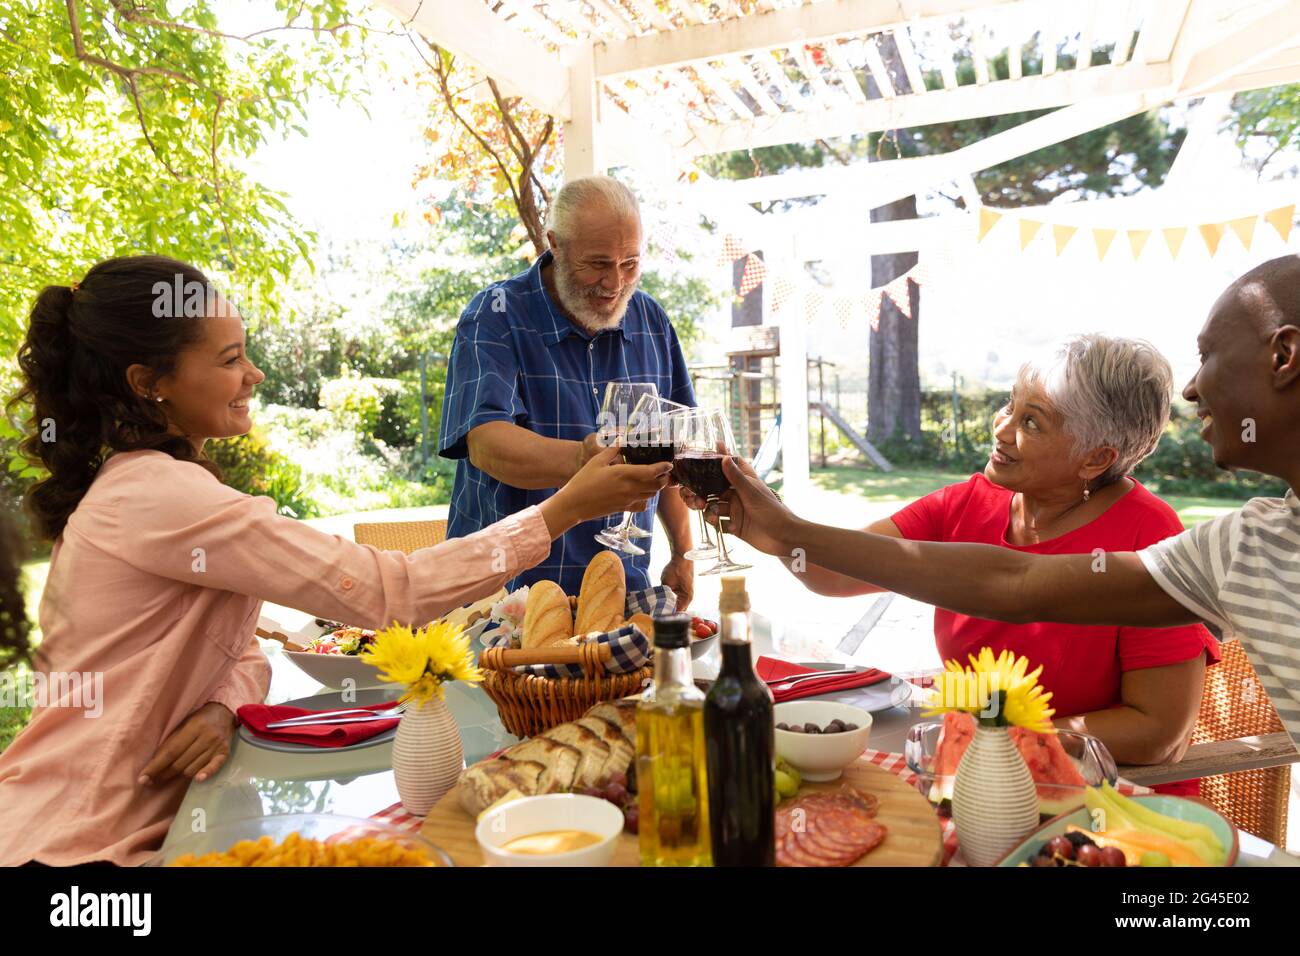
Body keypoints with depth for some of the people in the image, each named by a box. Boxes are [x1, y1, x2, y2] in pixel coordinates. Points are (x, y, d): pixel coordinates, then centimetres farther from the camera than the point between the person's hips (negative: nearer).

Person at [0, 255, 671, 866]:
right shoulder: (158, 497, -25)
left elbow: (243, 649, 7)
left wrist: (222, 708, -16)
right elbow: (384, 592, -28)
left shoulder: (147, 483, 7)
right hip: (77, 848, -8)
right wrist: (564, 510, -25)